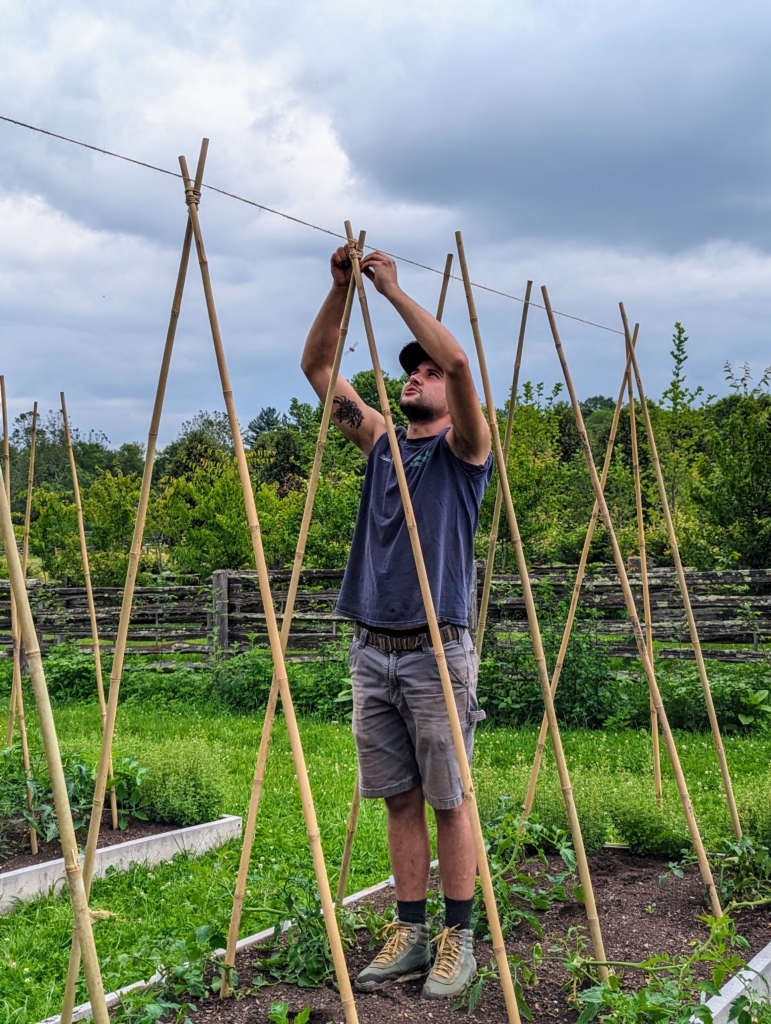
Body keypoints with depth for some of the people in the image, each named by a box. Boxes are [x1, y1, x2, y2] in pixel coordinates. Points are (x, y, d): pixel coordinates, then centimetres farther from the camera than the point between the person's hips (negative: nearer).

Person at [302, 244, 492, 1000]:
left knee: (449, 800, 1)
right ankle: (410, 934, 19)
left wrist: (393, 290, -13)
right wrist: (341, 288, -1)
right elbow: (316, 367, 10)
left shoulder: (464, 447, 1)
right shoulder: (380, 441, 14)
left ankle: (458, 939, 12)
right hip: (370, 651, 5)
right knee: (400, 799, 10)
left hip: (435, 652, -5)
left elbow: (458, 359, -17)